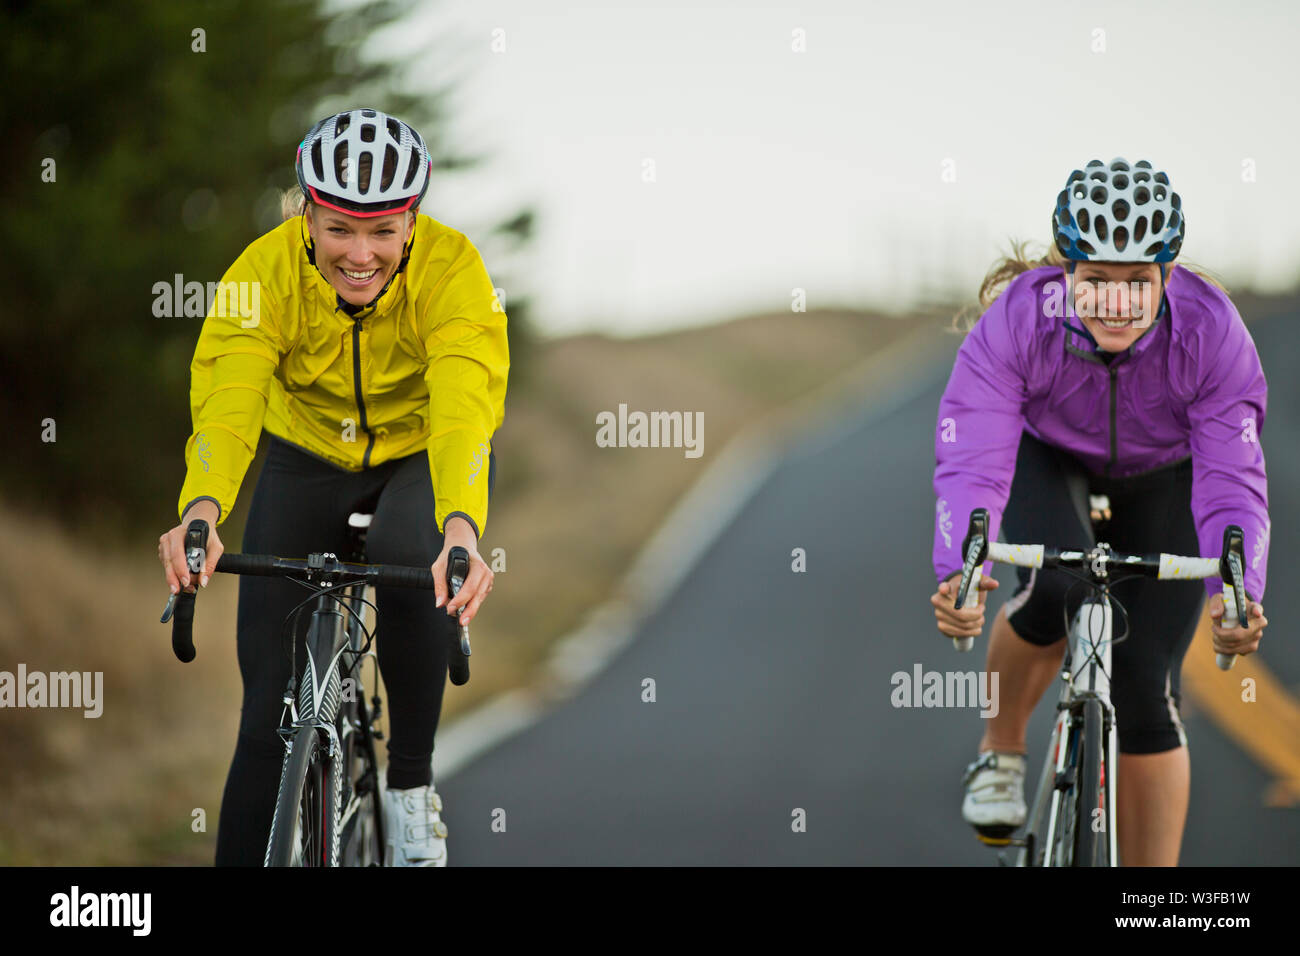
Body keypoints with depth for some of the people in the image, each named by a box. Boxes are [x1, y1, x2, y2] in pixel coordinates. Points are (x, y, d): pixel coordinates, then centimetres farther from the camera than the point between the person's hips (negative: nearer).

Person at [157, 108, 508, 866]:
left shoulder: (452, 269, -30)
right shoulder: (266, 272, -27)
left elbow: (464, 406, -44)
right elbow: (227, 398, -41)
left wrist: (461, 528, -63)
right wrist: (201, 511, -61)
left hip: (425, 459, -1)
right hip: (309, 458, 1)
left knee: (408, 556, -35)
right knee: (271, 714, -7)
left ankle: (412, 783, -14)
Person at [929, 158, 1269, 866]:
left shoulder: (1210, 331, -33)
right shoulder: (1016, 322, -35)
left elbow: (1232, 481, -35)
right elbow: (971, 467, -39)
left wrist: (1239, 592, -54)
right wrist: (956, 574, -58)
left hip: (1163, 482, 0)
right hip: (1049, 460, 0)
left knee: (1145, 687, -11)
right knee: (1056, 588, -33)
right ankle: (1001, 752, -4)